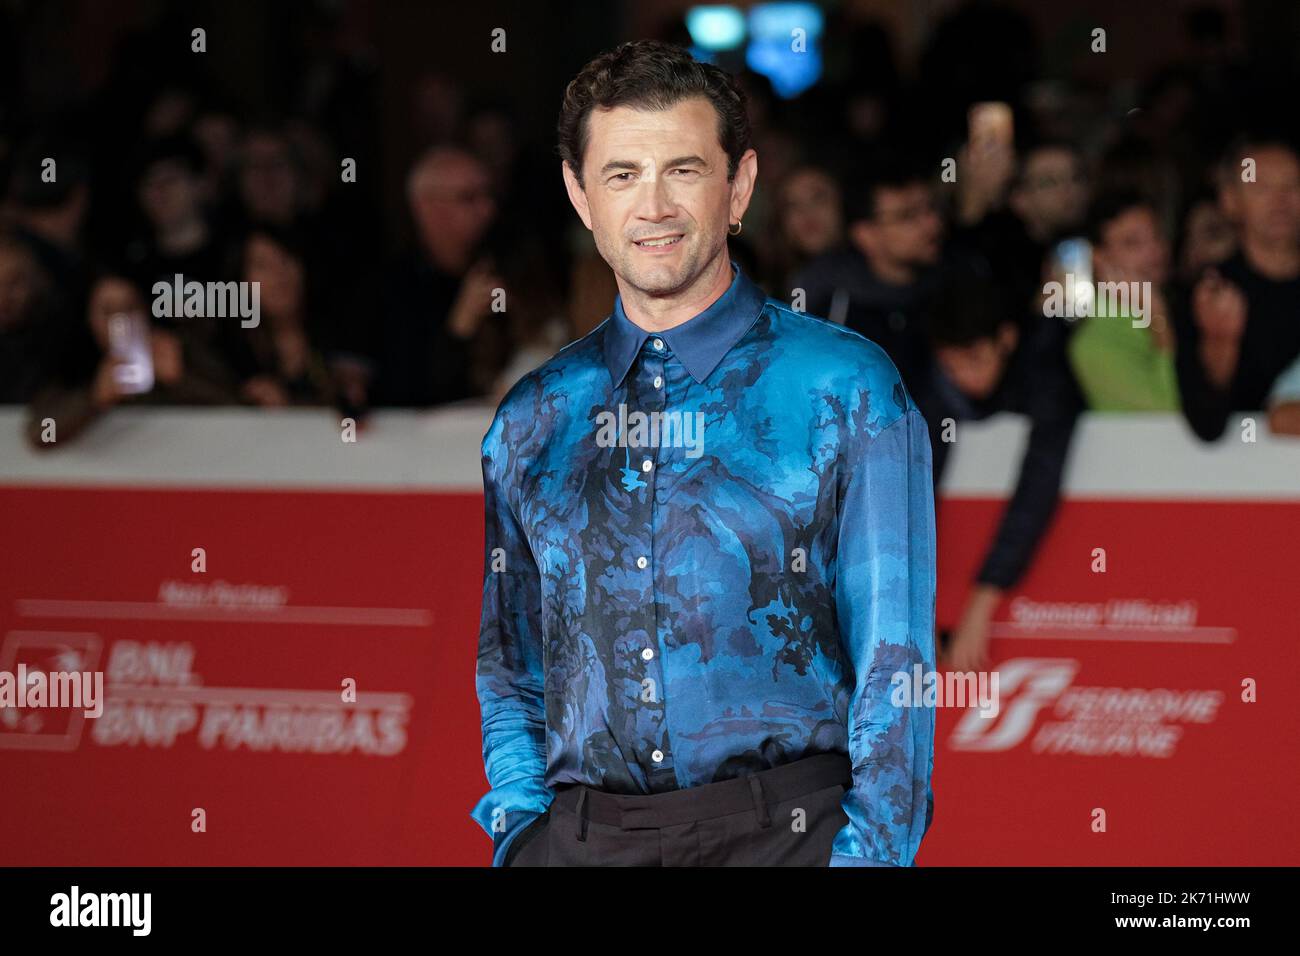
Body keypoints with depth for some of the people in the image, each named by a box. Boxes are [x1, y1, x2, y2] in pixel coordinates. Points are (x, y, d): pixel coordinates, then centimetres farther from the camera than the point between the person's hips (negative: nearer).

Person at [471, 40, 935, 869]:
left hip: (781, 831, -2)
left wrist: (868, 852, -10)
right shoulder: (532, 421, 15)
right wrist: (520, 830, 5)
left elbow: (893, 667, 0)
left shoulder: (845, 389, 4)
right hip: (576, 837, 3)